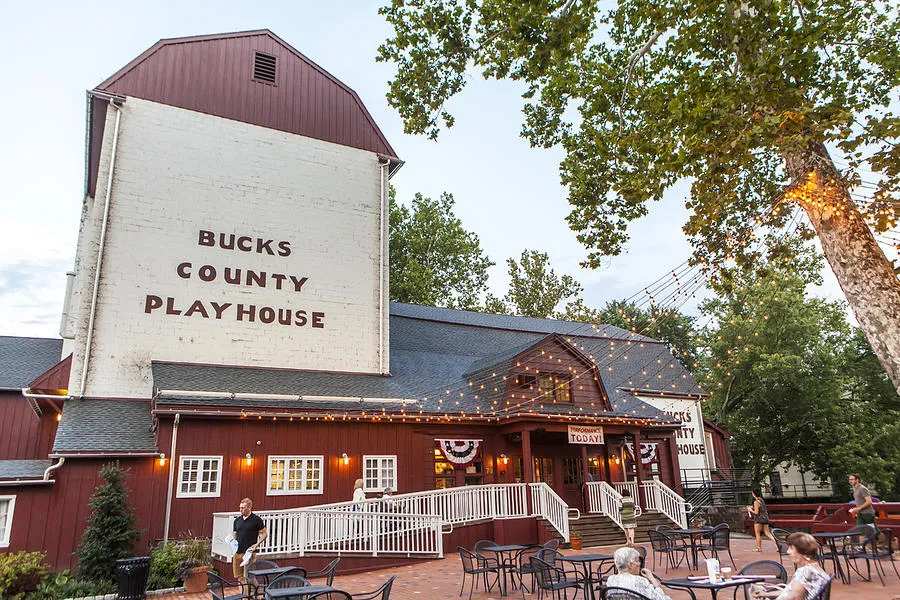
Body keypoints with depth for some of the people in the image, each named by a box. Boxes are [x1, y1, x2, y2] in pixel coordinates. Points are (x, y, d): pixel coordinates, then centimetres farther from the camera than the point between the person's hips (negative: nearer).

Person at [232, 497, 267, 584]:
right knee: (238, 576, 9)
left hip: (249, 552, -6)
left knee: (247, 576, -6)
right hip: (237, 552, 6)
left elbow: (265, 534, -2)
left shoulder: (256, 519, -4)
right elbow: (234, 534, 21)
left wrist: (257, 544, -15)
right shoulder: (237, 520, 12)